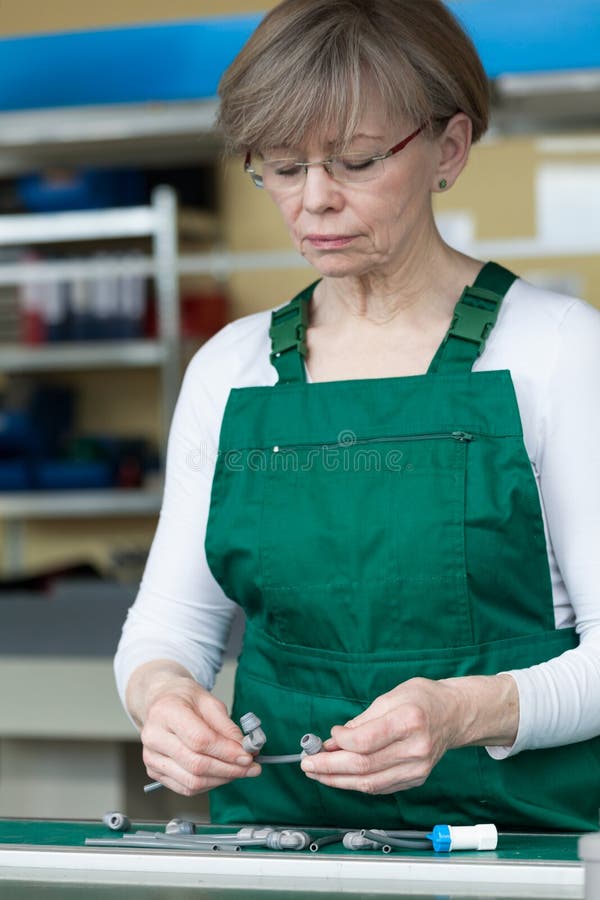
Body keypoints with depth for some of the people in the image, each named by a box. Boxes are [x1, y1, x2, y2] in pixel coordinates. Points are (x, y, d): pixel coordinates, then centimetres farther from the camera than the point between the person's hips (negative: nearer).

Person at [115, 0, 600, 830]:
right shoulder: (229, 367, 12)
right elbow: (170, 620, 16)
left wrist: (465, 712, -21)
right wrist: (161, 690, -7)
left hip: (514, 818, -4)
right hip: (277, 818, 5)